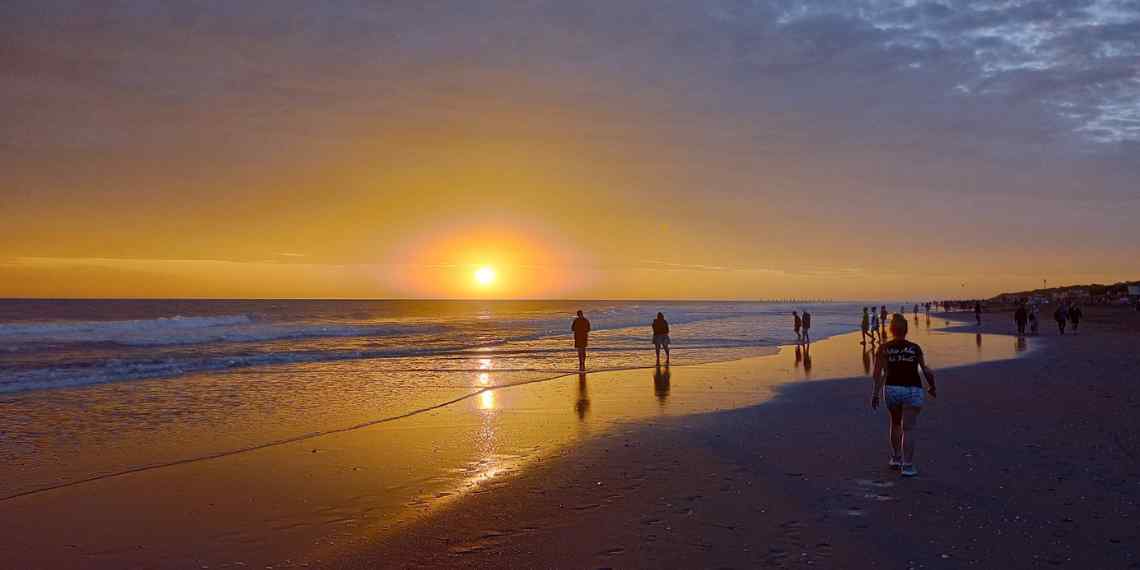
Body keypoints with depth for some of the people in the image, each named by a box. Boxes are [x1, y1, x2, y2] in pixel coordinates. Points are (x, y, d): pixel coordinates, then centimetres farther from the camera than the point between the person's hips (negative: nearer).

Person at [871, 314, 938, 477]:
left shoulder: (884, 348, 5)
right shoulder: (915, 348, 6)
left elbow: (878, 372, -4)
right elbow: (926, 370, 3)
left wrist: (876, 393, -4)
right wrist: (933, 387, 18)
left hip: (892, 389, 1)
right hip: (912, 390, -1)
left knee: (895, 424, 23)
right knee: (908, 428, 1)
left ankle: (896, 459, 30)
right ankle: (907, 466, -2)